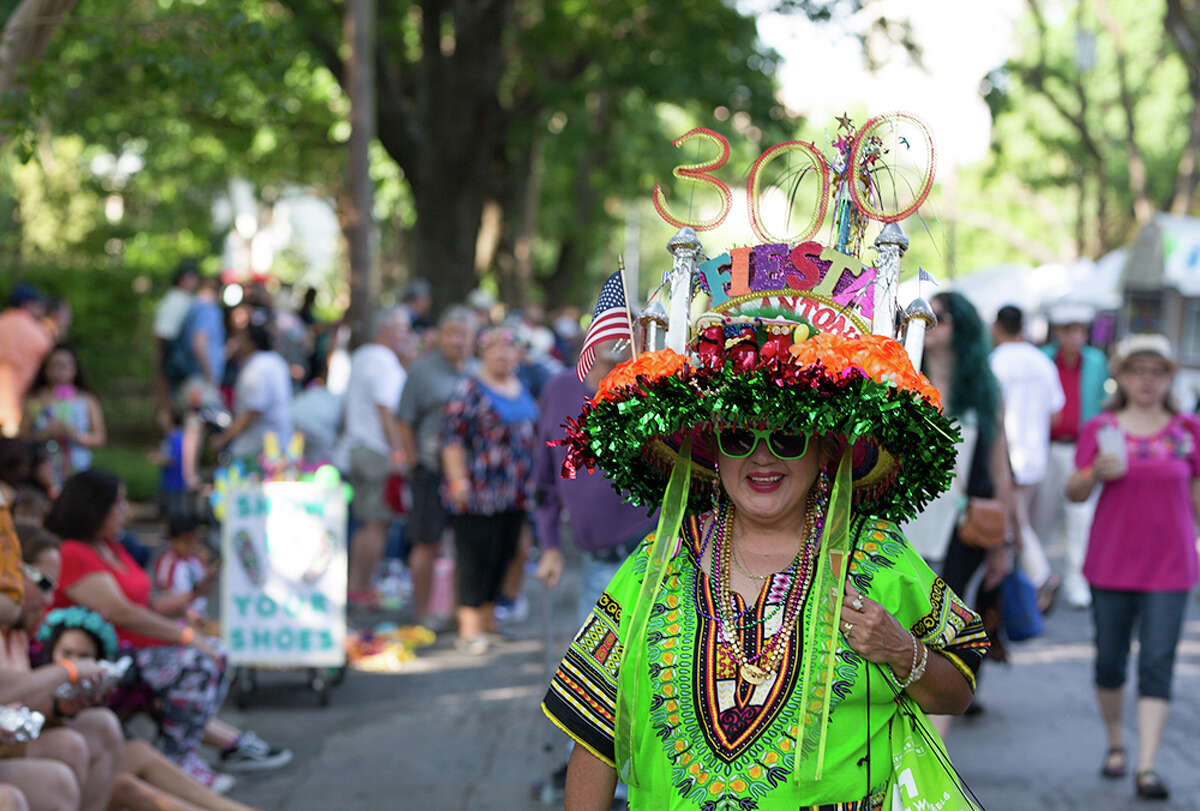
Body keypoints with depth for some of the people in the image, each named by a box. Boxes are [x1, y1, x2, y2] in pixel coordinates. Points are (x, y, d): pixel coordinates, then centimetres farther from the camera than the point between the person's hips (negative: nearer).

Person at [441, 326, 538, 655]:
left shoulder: (522, 390, 15)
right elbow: (452, 436, -11)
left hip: (516, 494, 7)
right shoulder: (470, 390, -6)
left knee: (504, 556, 10)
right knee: (475, 556, -8)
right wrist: (458, 480, -18)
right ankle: (469, 628, -7)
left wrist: (532, 483, 22)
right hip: (479, 490, -7)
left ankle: (488, 620, 21)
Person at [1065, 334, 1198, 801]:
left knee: (1157, 665, -7)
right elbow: (1074, 494, 1)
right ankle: (1115, 745, 29)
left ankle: (1147, 767, -8)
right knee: (1110, 663, 7)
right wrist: (1095, 473, -19)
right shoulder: (1099, 430, 1)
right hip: (1111, 565, 1)